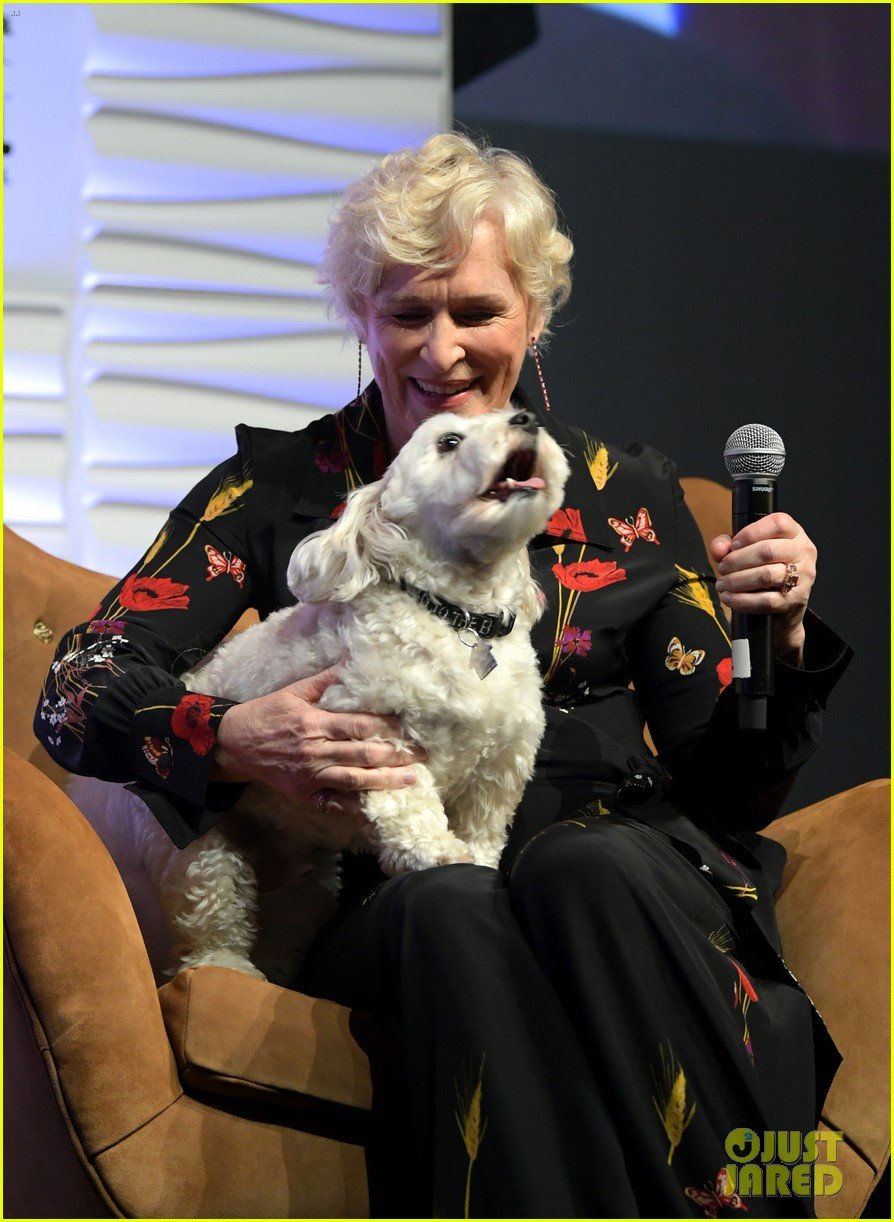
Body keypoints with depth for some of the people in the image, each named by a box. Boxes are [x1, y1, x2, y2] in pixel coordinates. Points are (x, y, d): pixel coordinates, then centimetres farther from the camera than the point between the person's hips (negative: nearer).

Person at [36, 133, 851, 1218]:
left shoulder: (623, 493, 14)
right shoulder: (281, 487, 11)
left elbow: (724, 782, 11)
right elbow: (76, 692, -1)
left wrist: (778, 641, -8)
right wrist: (234, 742, -20)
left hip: (618, 853, 1)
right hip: (384, 890, -1)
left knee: (587, 876, -34)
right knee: (453, 910, -36)